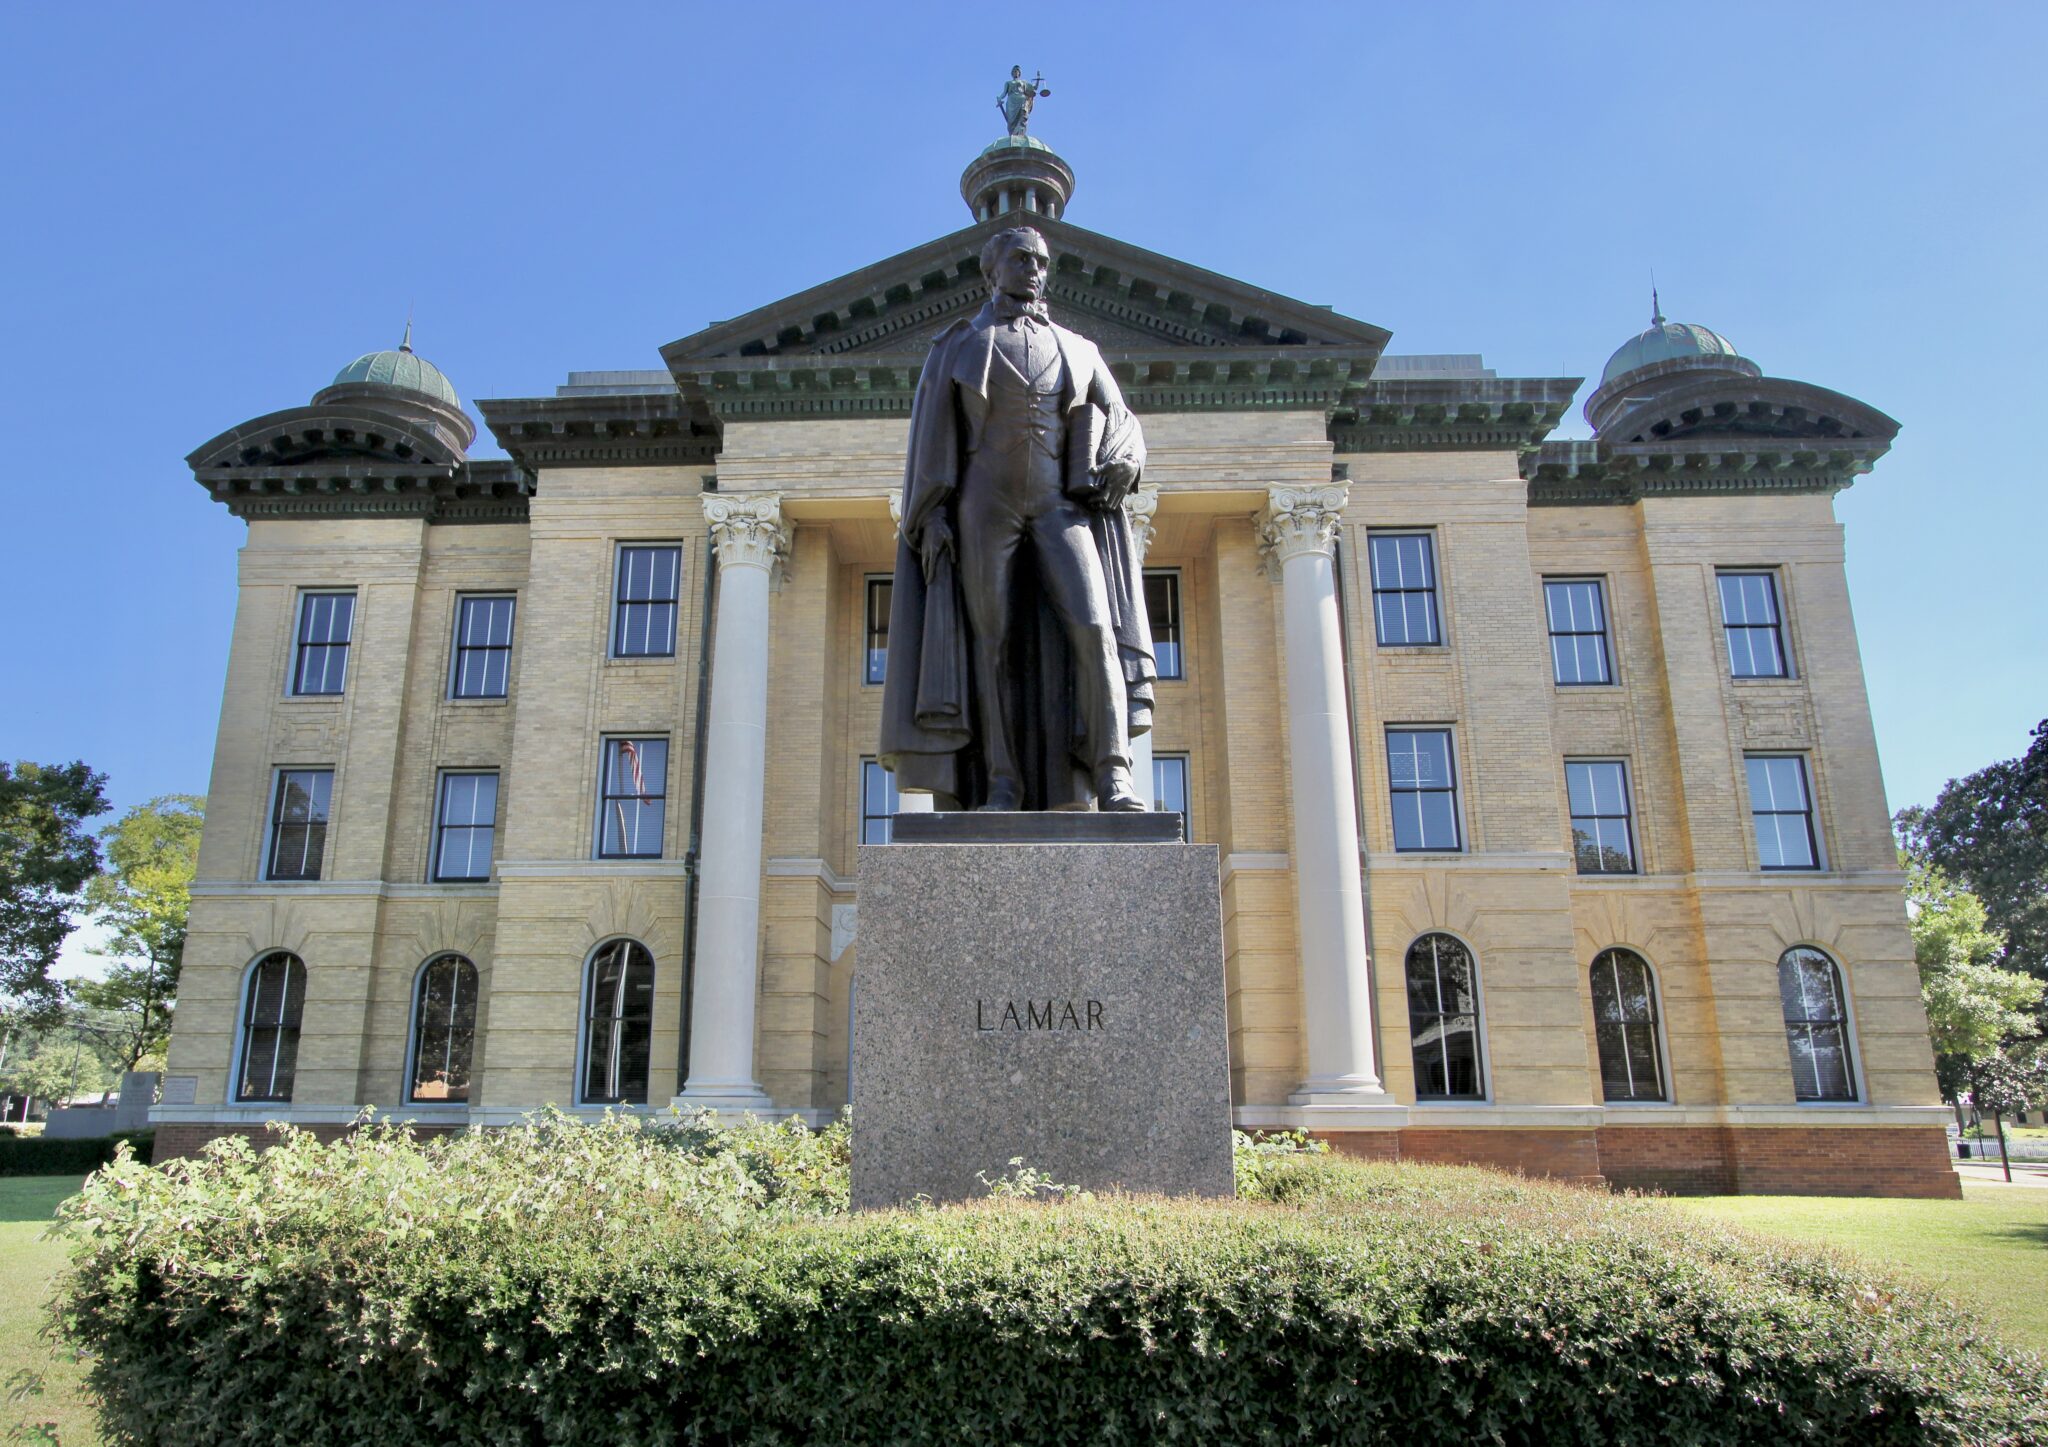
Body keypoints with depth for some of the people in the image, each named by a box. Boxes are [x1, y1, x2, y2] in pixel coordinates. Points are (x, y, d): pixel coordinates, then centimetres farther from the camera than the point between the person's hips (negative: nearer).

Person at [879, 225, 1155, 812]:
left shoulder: (1076, 349, 18)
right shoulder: (958, 345, 12)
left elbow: (1119, 421, 17)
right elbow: (932, 435, 4)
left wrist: (1119, 465, -6)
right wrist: (932, 515, -8)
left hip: (1058, 507, 2)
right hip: (985, 504, -1)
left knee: (1092, 626, -17)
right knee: (993, 640, -8)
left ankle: (1112, 777, -21)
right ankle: (1003, 785, -7)